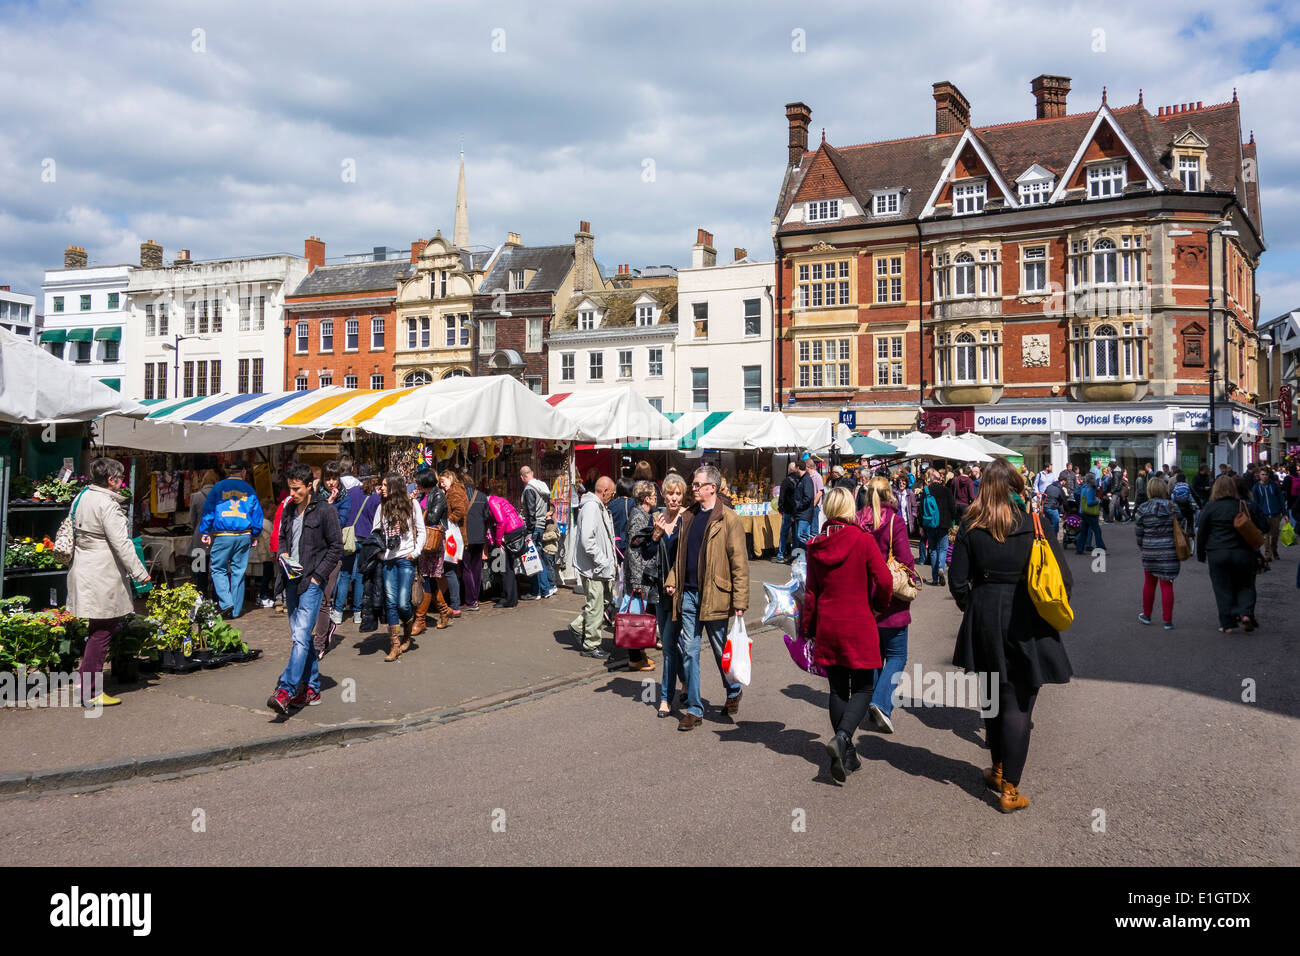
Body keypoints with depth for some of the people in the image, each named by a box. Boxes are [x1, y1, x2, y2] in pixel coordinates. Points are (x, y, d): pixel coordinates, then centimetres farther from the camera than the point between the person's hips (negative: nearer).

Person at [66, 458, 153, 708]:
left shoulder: (81, 498, 12)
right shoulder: (107, 504, -17)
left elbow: (74, 533, 22)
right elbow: (121, 544, -20)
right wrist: (140, 572, -14)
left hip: (84, 570, 10)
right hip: (103, 577, -10)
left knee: (99, 630, 18)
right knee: (102, 632, -3)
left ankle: (85, 685, 23)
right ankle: (89, 692, 1)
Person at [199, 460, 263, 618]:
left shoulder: (218, 487, 3)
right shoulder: (249, 489, 7)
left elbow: (208, 510, 1)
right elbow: (257, 513, 9)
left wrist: (206, 533, 5)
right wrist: (255, 535, 17)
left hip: (222, 536, -2)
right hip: (244, 536, 2)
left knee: (218, 569, 8)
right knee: (238, 572, 8)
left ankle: (226, 602, -9)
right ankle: (236, 610, 12)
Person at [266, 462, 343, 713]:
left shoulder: (325, 511, -8)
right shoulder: (289, 509, 11)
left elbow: (336, 547, -7)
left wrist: (317, 576, -12)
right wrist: (282, 554, 3)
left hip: (312, 582, -7)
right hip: (292, 580, 7)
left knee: (301, 637, -14)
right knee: (300, 637, 11)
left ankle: (285, 690, -19)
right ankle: (312, 688, 19)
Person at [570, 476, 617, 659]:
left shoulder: (599, 507, 15)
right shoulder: (590, 507, -18)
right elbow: (587, 540, -26)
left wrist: (610, 562, 16)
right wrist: (603, 562, -19)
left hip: (602, 567, 10)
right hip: (593, 568, -10)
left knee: (607, 599, 14)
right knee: (595, 606, -1)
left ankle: (579, 626, 25)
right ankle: (591, 646, 11)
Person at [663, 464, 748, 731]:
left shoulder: (728, 519, -8)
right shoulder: (688, 516, 11)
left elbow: (739, 563, -10)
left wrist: (740, 601, -13)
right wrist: (672, 579, 5)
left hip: (714, 596, -5)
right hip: (688, 594, 5)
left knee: (721, 651, 9)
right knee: (689, 652, 6)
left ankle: (733, 692, 35)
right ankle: (694, 709, 15)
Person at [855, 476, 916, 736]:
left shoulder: (857, 522, -2)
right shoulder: (894, 522, -12)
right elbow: (905, 560, -13)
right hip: (891, 600, -4)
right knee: (896, 655, 6)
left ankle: (874, 710, 19)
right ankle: (882, 702, -12)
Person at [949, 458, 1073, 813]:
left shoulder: (970, 528, -4)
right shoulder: (1035, 524, -6)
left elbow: (958, 581, -5)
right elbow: (1063, 579, -5)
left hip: (984, 622, 2)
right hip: (1026, 624, -2)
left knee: (992, 696, 19)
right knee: (1019, 703, 4)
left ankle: (999, 769, 33)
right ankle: (1009, 789, 6)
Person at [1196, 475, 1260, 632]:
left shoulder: (1210, 507, -4)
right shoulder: (1243, 506, 0)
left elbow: (1201, 533, 0)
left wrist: (1200, 554, 11)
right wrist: (1255, 553, 14)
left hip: (1217, 555, -1)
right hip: (1242, 553, 1)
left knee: (1223, 589, 5)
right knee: (1245, 585, 14)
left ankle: (1227, 624, 5)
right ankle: (1246, 612, -6)